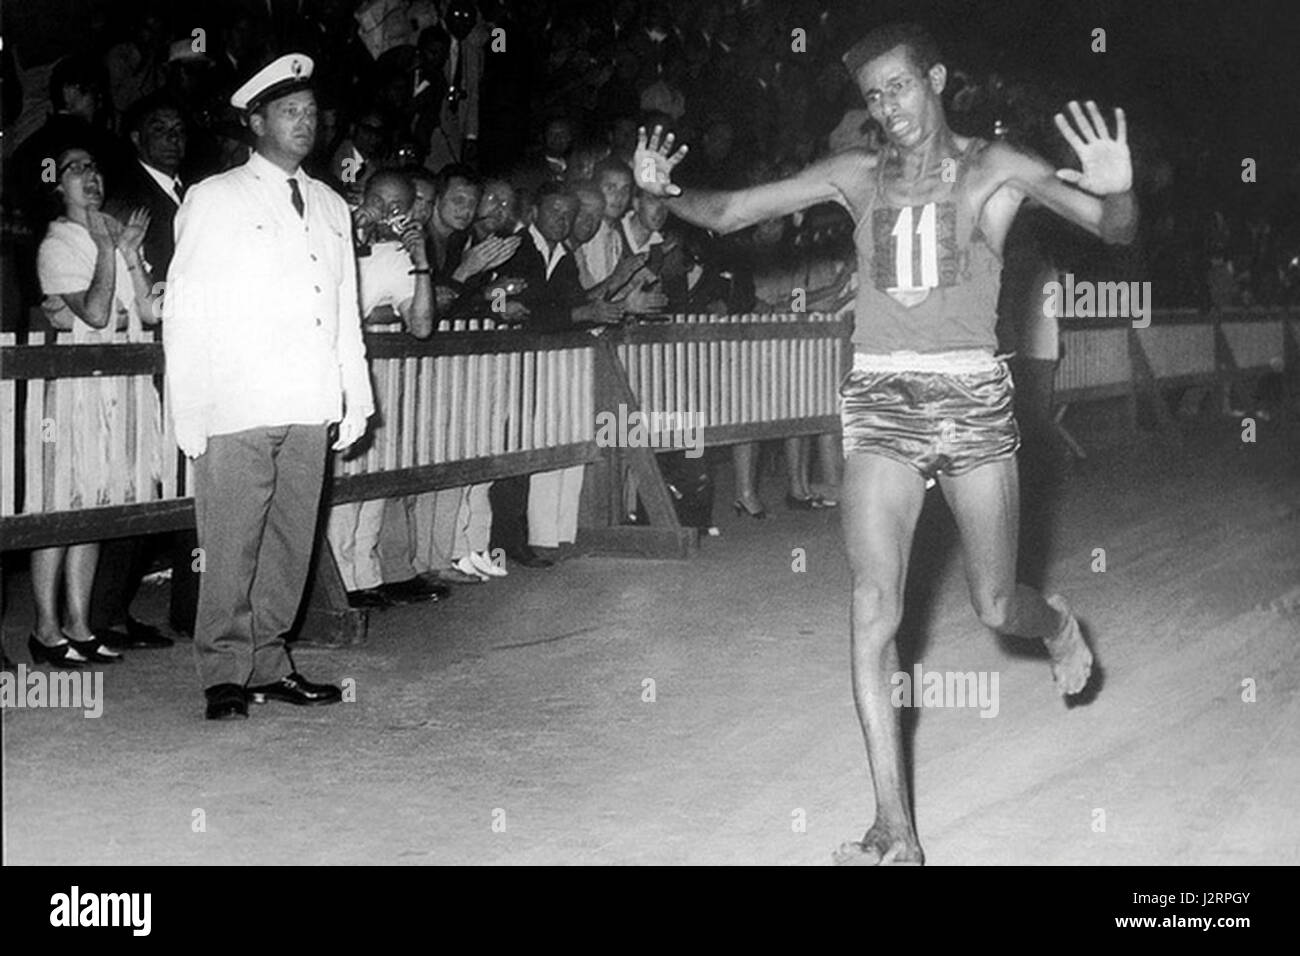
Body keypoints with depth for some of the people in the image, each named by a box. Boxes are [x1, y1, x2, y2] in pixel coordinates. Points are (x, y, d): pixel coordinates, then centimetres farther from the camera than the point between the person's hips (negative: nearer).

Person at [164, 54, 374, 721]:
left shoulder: (331, 207, 19)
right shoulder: (214, 200, 5)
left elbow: (346, 310, 20)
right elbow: (184, 310, 1)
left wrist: (355, 397, 14)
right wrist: (191, 411, -6)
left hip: (309, 409, 5)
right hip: (235, 408, -4)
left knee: (292, 541, 5)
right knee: (231, 544, -5)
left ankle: (268, 665, 15)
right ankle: (226, 674, 3)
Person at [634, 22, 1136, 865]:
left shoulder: (994, 168, 0)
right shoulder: (857, 176, 7)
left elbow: (1117, 232, -7)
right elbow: (731, 212, 8)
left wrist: (1118, 193, -30)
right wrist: (667, 194, -12)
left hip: (974, 398, -1)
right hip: (881, 399, 2)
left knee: (995, 606, 9)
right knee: (875, 608, -9)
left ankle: (1057, 623, 50)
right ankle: (896, 832, -6)